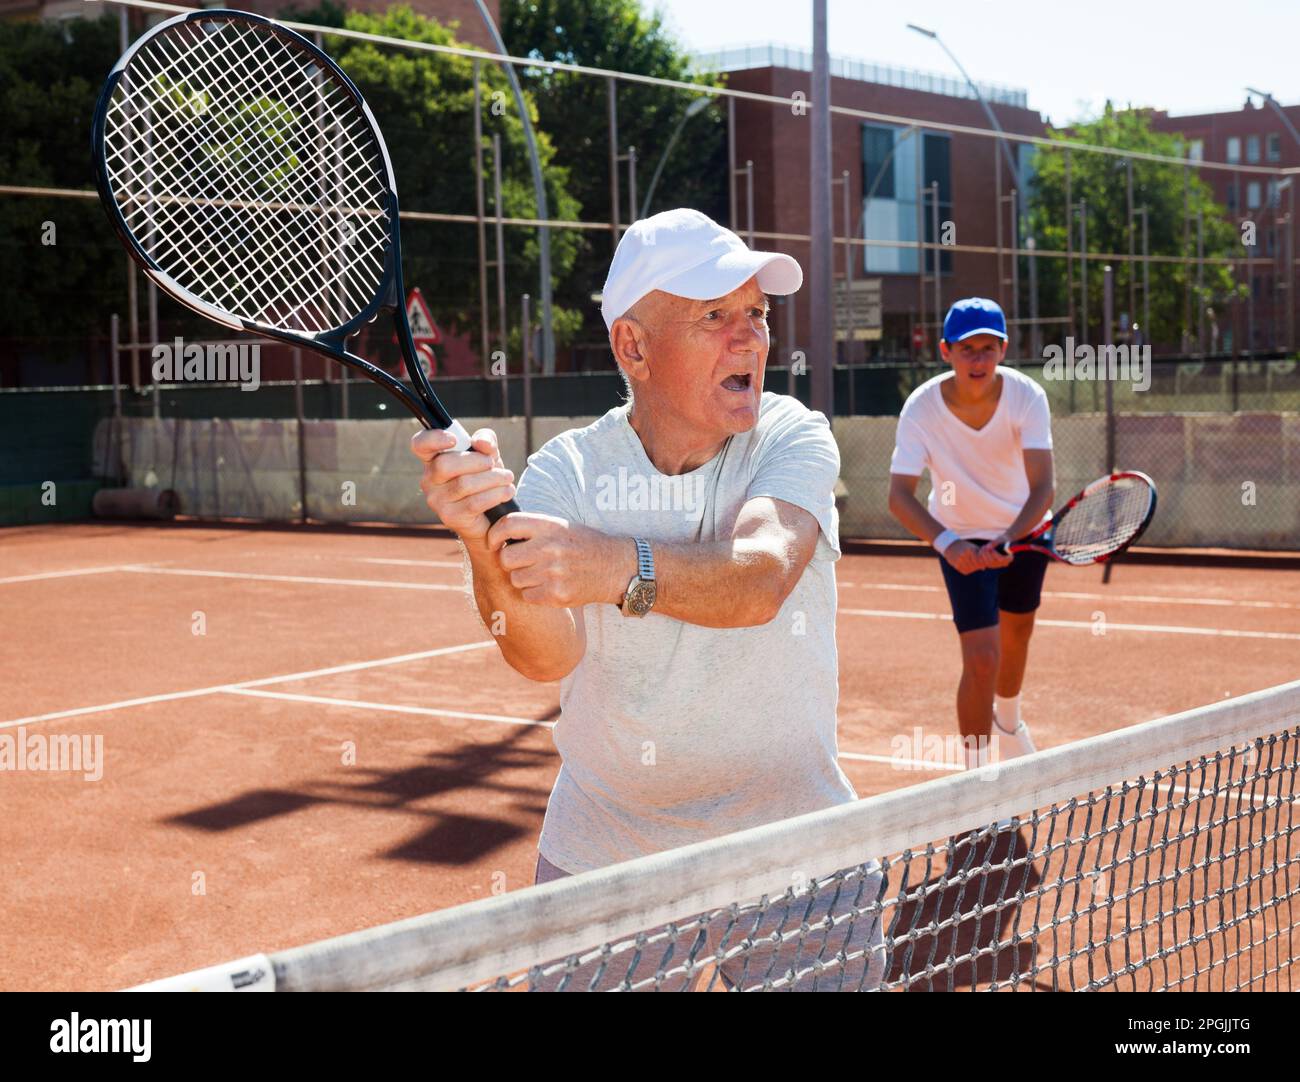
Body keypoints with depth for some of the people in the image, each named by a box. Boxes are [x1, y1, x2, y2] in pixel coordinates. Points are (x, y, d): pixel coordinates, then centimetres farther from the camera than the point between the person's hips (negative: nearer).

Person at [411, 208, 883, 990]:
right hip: (601, 858, 1)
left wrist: (619, 567, -48)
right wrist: (488, 546, -43)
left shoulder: (793, 438, -9)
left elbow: (760, 579, -29)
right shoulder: (566, 472, -7)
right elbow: (551, 655, -23)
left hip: (792, 846, 0)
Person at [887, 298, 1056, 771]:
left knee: (1017, 632, 24)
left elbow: (1043, 488, -33)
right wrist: (946, 543, -50)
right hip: (962, 539, -3)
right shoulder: (922, 408, -28)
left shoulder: (1027, 396, -26)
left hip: (1024, 528, 3)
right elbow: (899, 495, -33)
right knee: (982, 658, -16)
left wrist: (1008, 541, -51)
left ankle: (1007, 723, 55)